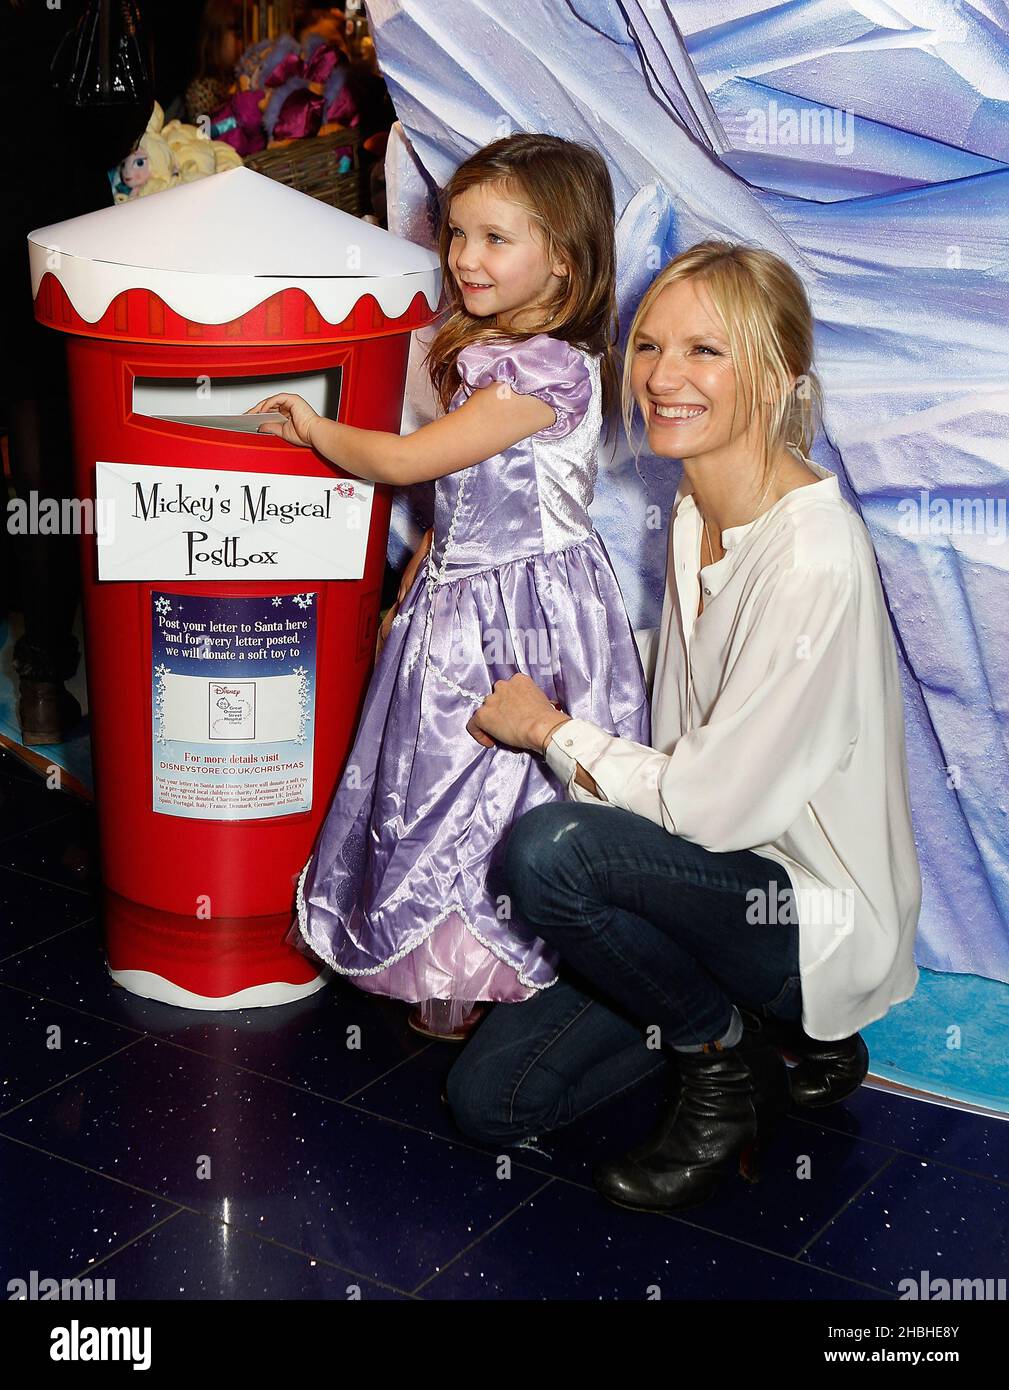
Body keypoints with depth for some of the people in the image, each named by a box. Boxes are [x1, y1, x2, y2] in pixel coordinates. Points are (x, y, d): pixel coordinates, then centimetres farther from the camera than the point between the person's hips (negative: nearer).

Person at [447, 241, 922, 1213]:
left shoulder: (815, 560, -25)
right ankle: (749, 1017, 17)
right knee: (488, 1101, 2)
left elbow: (712, 804, -23)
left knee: (549, 848, -30)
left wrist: (552, 730, -9)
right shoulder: (694, 510, 2)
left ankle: (727, 1065, -5)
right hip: (720, 880, 8)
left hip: (825, 920, -8)